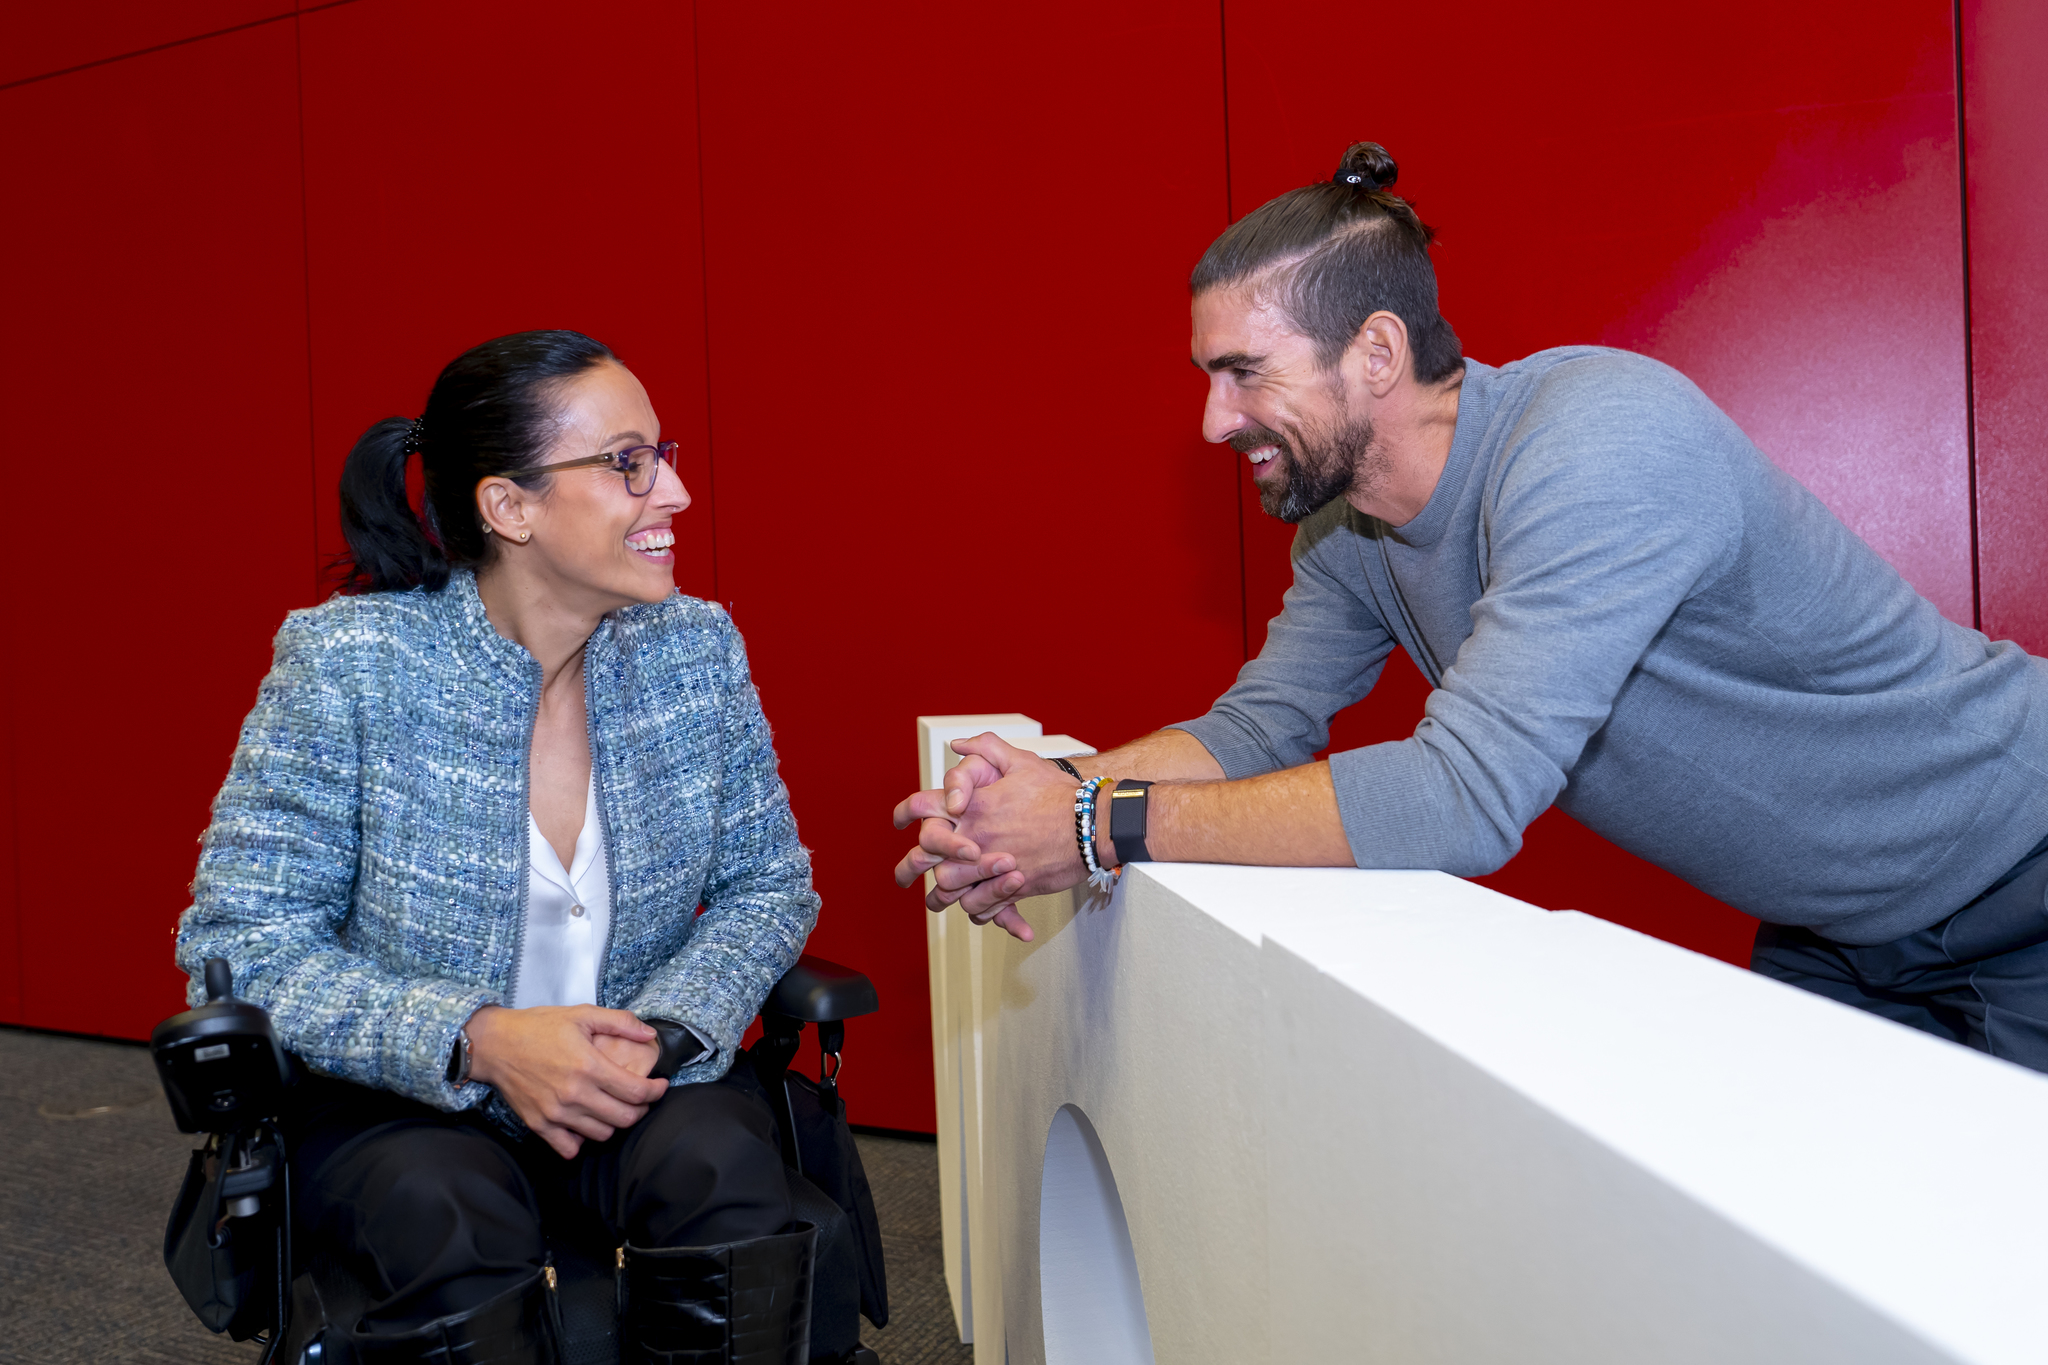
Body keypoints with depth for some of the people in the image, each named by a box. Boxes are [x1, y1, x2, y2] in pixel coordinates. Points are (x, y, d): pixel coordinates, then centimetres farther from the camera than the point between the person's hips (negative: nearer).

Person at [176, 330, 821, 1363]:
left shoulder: (696, 648, -3)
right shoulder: (346, 662, -13)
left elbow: (768, 886, 4)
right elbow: (238, 942, -12)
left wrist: (660, 1033, -17)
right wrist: (480, 1042, -26)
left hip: (639, 1087, 3)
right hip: (399, 1107, -2)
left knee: (720, 1161, -29)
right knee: (449, 1220, -34)